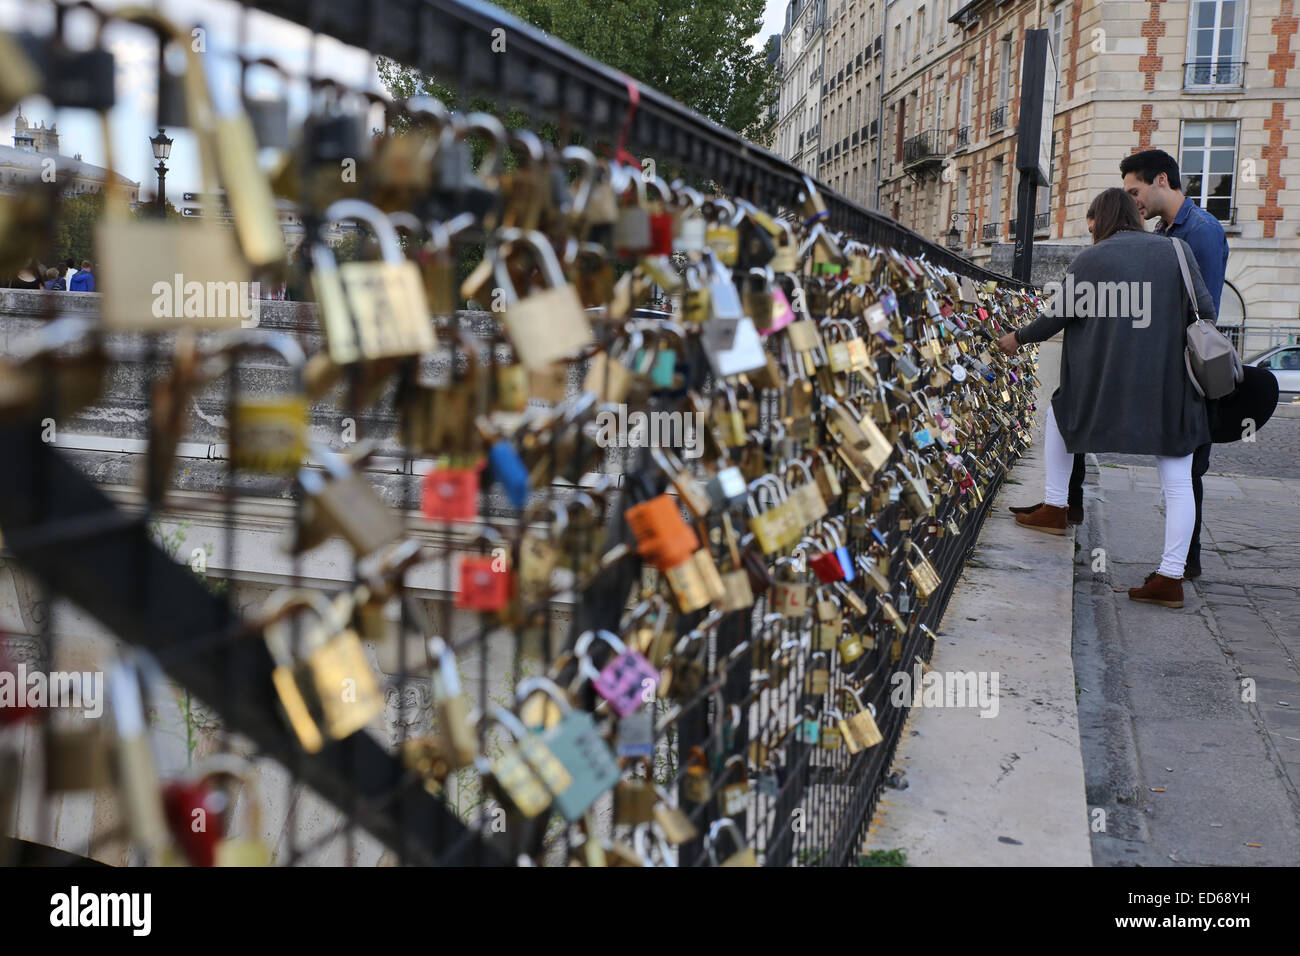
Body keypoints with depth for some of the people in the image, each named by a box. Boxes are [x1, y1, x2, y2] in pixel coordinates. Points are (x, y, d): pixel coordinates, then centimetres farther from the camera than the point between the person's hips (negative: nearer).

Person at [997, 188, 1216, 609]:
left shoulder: (1089, 260, -1)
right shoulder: (1175, 251, 4)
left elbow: (1058, 317, 4)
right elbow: (1205, 309, 0)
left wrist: (1019, 338, 20)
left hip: (1106, 382, -1)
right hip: (1170, 387, 1)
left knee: (1060, 413, 29)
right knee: (1177, 483, 7)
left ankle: (1054, 508, 28)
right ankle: (1171, 576, 2)